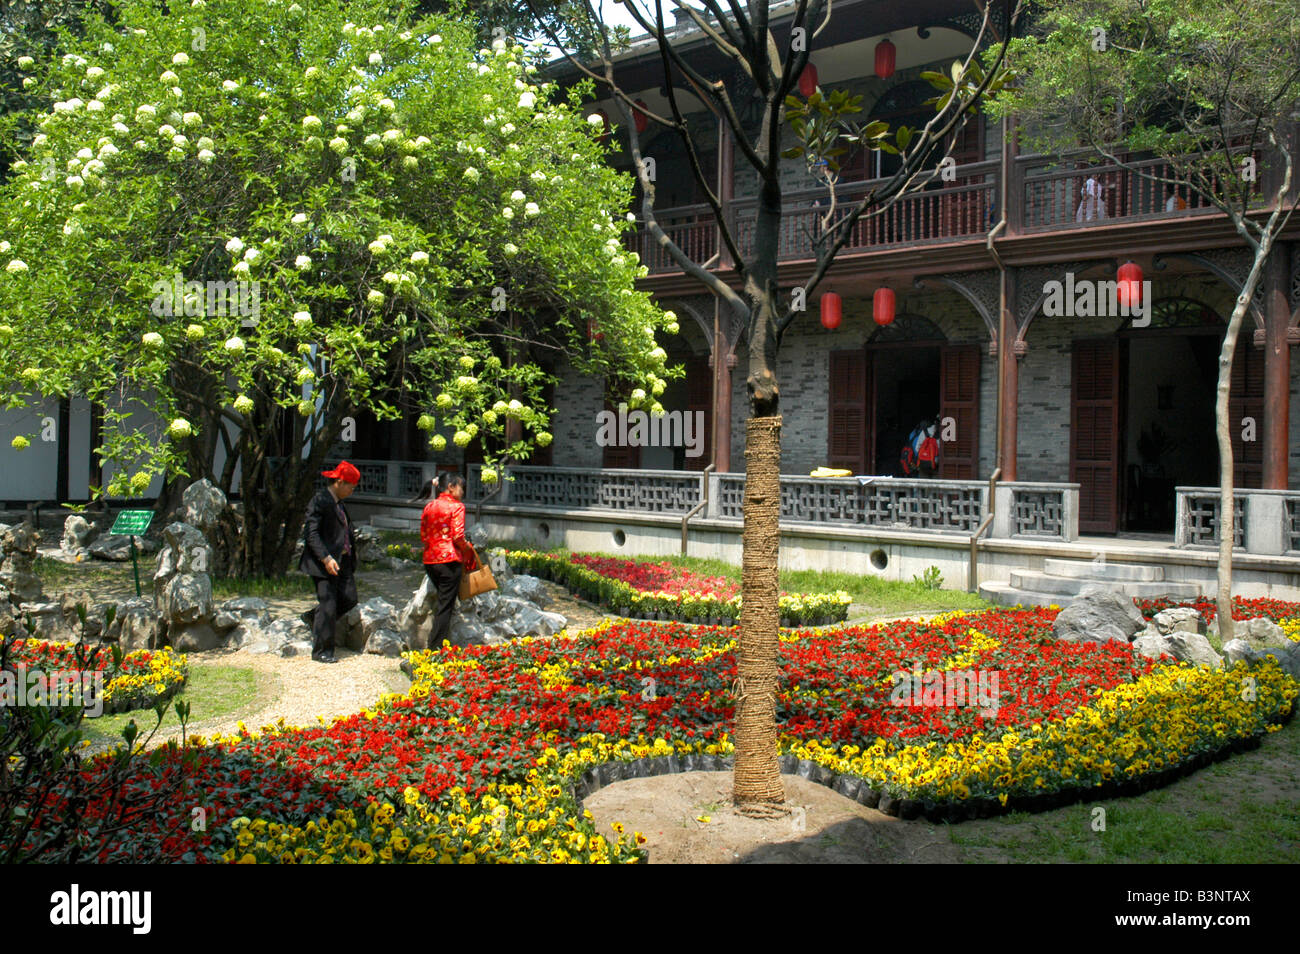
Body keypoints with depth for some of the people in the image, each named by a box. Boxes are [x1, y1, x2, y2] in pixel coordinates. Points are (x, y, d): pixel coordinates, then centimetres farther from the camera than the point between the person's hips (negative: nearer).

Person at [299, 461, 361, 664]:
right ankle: (321, 651, 6)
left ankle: (313, 618, 29)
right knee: (328, 606, -5)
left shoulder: (339, 503, 16)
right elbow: (311, 533, -19)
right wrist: (326, 558, -25)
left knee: (349, 598, 7)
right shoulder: (320, 501, -13)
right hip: (324, 563, -9)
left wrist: (351, 555, 18)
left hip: (342, 561, 9)